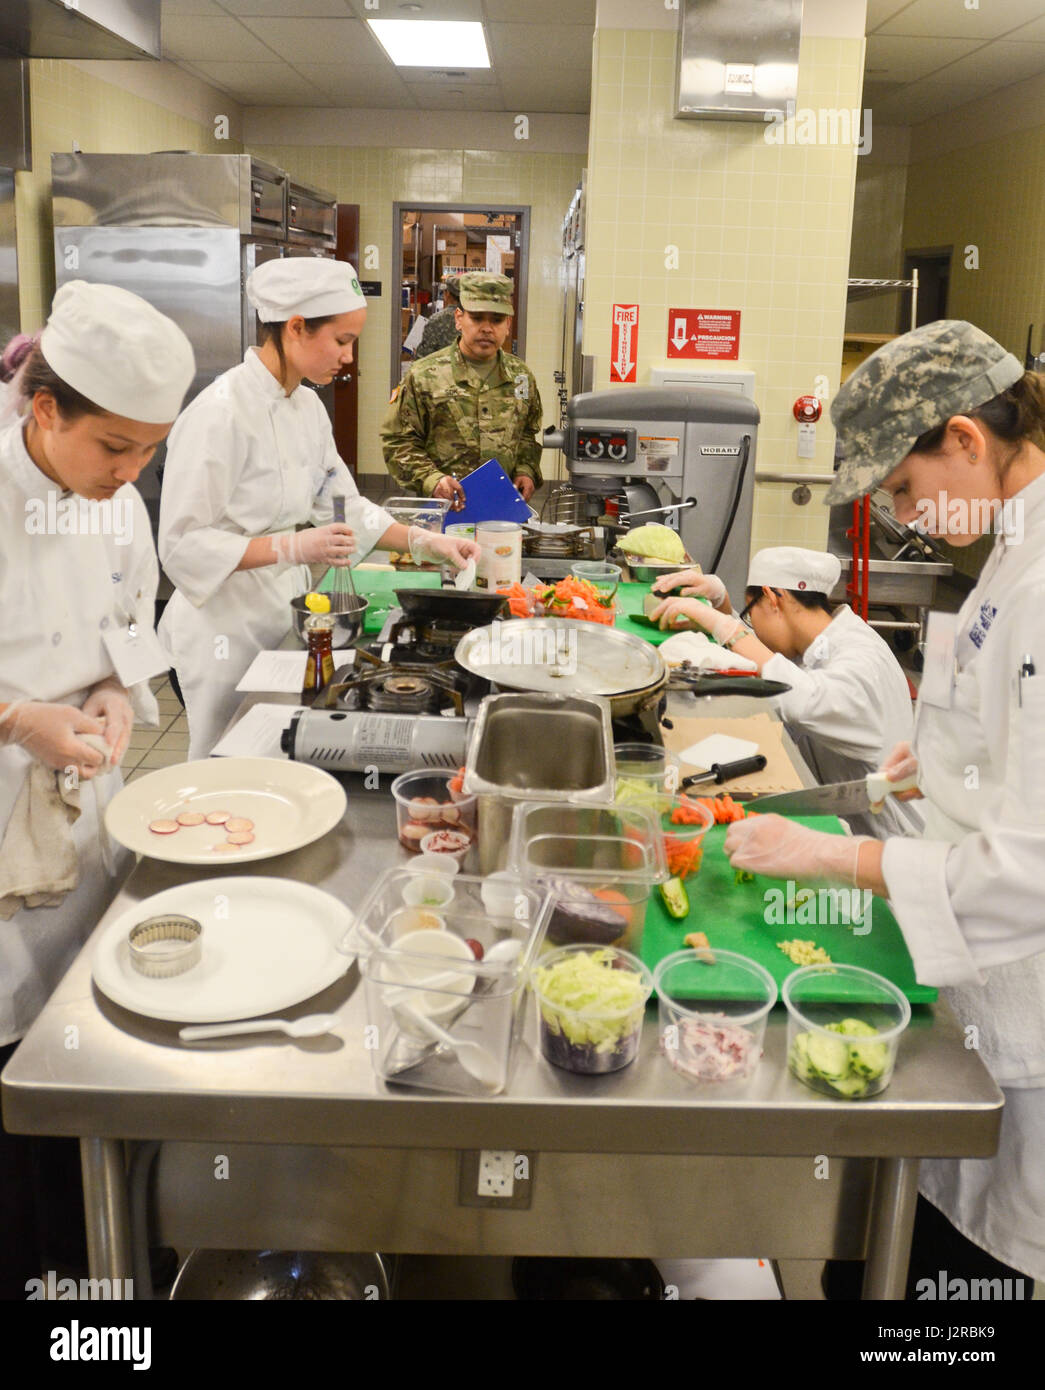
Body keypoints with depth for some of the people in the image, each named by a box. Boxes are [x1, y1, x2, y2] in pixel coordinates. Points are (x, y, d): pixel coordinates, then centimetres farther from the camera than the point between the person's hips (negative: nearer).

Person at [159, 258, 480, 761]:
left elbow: (341, 502, 16)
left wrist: (424, 541, 6)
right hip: (226, 624, -8)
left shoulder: (308, 407, 6)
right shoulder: (221, 412, -20)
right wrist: (291, 548, -26)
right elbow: (182, 545, -19)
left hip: (283, 613, 8)